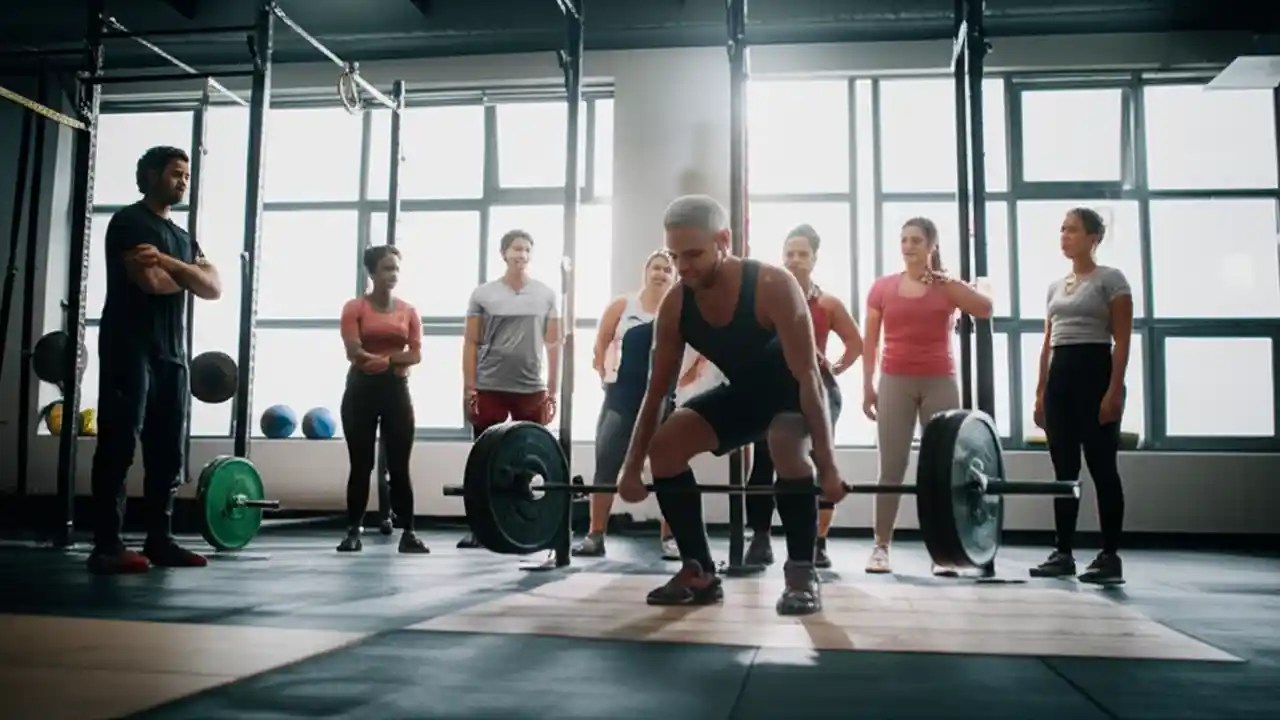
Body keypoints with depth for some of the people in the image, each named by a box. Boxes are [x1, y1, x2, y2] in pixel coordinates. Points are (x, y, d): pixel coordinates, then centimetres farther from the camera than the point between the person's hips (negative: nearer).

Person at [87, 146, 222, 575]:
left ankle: (159, 540, 13)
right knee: (119, 446, -8)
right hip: (130, 349, -8)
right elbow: (150, 280, -17)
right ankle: (107, 545, -6)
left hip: (172, 354, 8)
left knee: (168, 452, 7)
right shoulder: (129, 222, -2)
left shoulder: (182, 237, 22)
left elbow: (214, 289, 7)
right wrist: (190, 274, 4)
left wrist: (170, 263, -10)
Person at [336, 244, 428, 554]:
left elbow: (416, 354, -1)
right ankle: (353, 532, 9)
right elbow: (354, 351, -12)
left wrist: (380, 359, -11)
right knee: (361, 464, 2)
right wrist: (395, 360, -11)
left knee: (399, 465, 3)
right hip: (361, 389, -2)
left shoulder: (409, 311, 7)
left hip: (397, 390, 2)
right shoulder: (355, 307, -1)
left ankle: (408, 533, 6)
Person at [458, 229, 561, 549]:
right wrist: (469, 388, -4)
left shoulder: (546, 295, 7)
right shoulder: (483, 294, 3)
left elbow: (553, 345, 7)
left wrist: (552, 391, 3)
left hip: (531, 390, 1)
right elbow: (471, 343, 3)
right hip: (489, 389, -1)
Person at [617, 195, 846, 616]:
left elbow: (808, 377, -33)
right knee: (664, 445, -13)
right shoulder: (675, 305, -18)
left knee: (786, 446, -38)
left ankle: (802, 574, -22)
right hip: (744, 390, 5)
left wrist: (827, 464, -37)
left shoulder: (773, 286, -33)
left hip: (799, 389, -5)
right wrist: (632, 467, -8)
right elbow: (657, 390, -9)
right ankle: (699, 574, -3)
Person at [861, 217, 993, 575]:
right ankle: (880, 547, 5)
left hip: (939, 382, 0)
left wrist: (944, 281, -9)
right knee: (892, 468, 0)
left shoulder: (947, 287, 5)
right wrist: (867, 386, 2)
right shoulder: (882, 287, 6)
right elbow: (870, 341, 7)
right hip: (895, 382, 0)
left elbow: (986, 308, -12)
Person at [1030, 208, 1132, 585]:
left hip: (1095, 372, -7)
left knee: (1101, 467, -5)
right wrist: (1040, 392, 12)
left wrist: (1114, 390, -17)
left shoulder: (1111, 279, -2)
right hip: (1060, 377, 7)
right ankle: (1063, 553, 12)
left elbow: (1122, 341, -8)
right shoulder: (1056, 286, 17)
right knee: (1064, 469, 7)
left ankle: (1110, 557, 1)